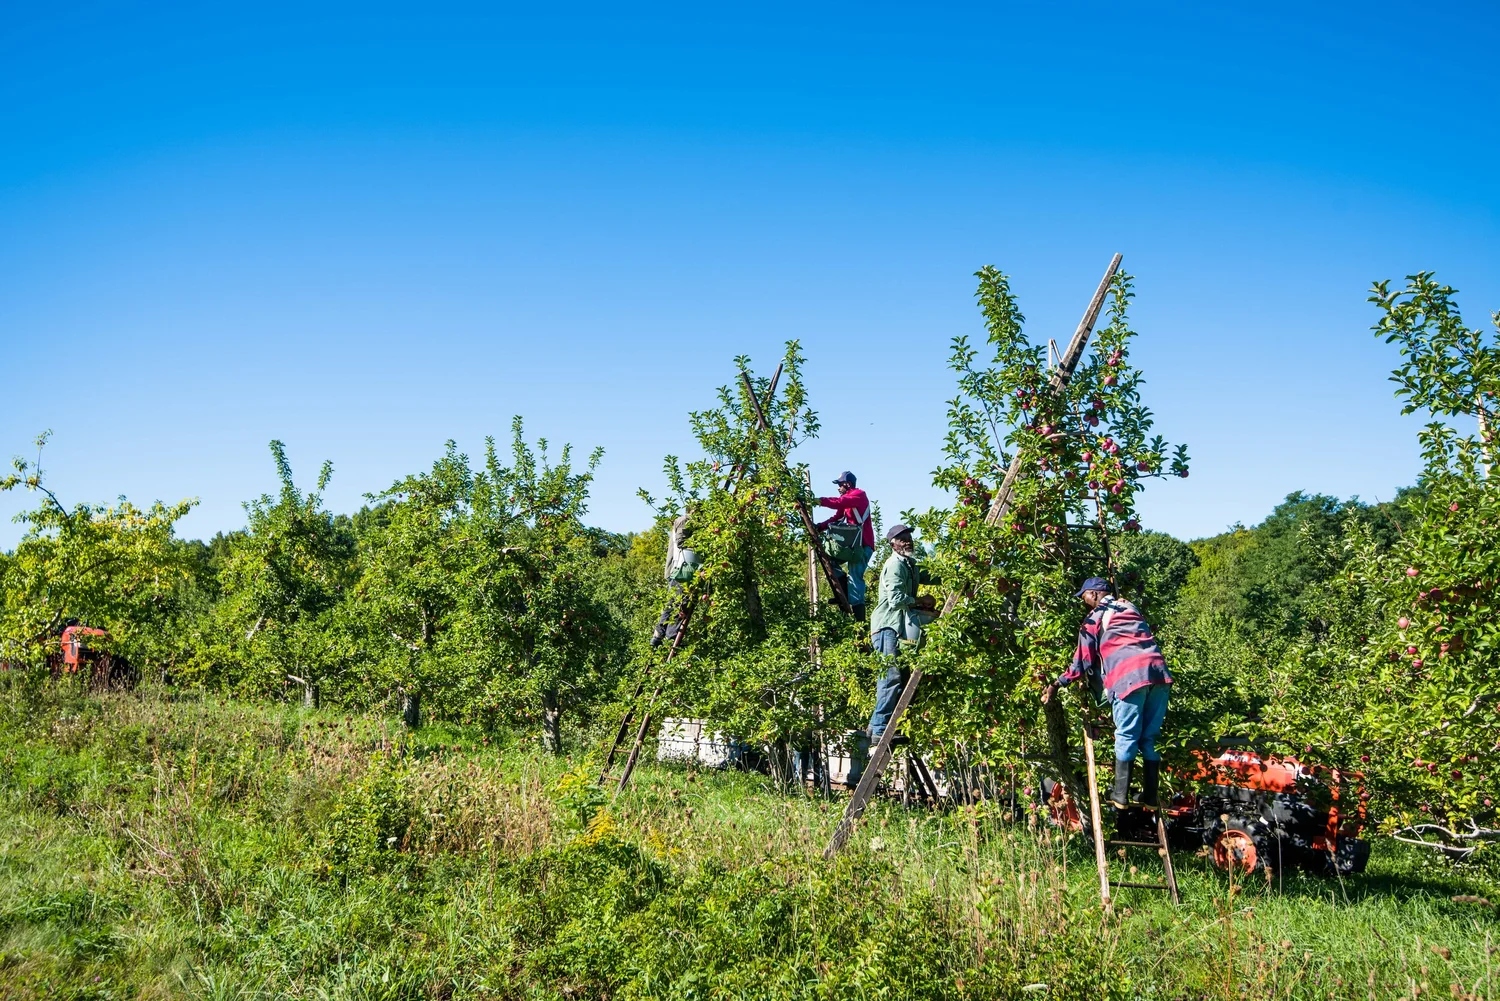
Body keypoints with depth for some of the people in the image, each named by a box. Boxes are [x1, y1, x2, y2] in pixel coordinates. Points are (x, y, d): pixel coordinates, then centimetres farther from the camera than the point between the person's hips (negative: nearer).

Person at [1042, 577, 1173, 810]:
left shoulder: (1094, 618, 9)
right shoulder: (1130, 607, 27)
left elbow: (1083, 661, 9)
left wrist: (1056, 685, 17)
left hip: (1130, 677, -5)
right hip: (1158, 671, 5)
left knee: (1126, 737, 2)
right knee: (1149, 738, 10)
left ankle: (1120, 796, 2)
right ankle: (1150, 798, 10)